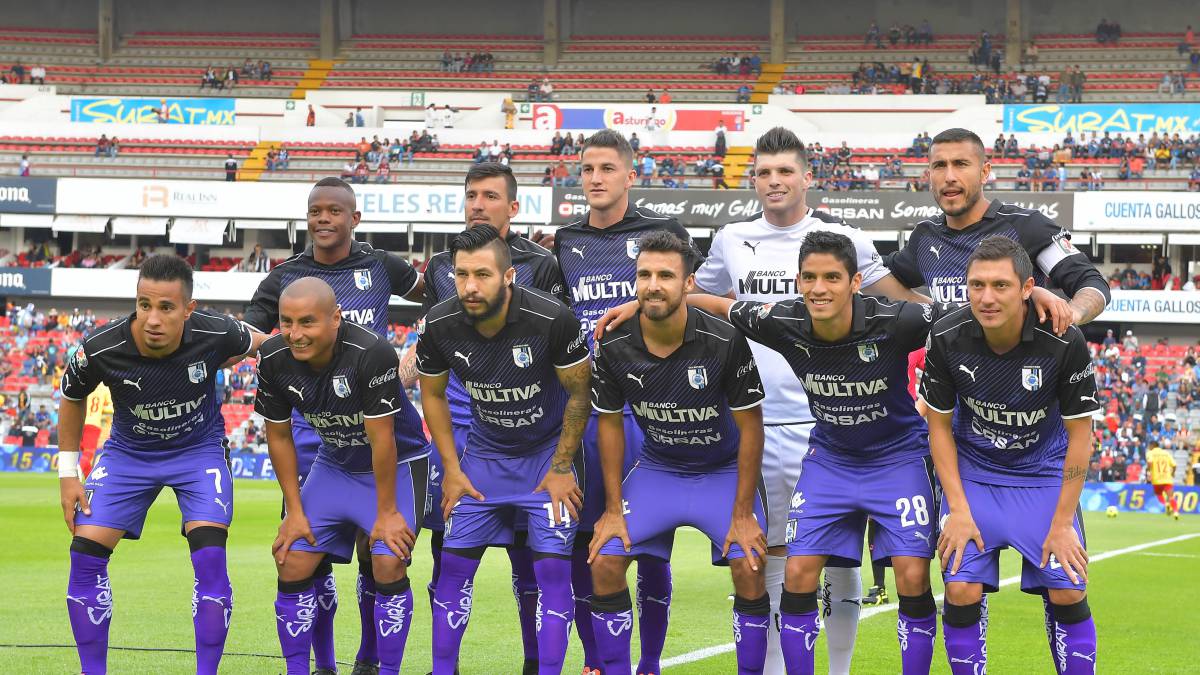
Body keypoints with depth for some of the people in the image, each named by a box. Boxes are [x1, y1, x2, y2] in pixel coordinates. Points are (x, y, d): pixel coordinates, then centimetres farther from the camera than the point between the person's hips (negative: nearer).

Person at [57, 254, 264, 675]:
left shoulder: (216, 336, -28)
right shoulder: (100, 350, -27)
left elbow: (257, 342, 0)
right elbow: (72, 399, -3)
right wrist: (68, 474, -1)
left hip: (199, 450, -1)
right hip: (129, 452, 1)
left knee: (210, 558, -19)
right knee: (85, 556, -10)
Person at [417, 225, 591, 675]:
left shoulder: (552, 319, -27)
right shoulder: (439, 325, -17)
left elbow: (580, 391, -12)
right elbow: (433, 394, 2)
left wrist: (561, 468, -11)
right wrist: (451, 468, -1)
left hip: (548, 449, -3)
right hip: (484, 451, 3)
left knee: (553, 566, -11)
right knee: (454, 561, 0)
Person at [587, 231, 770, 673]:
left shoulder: (724, 341, -24)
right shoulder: (614, 346, -15)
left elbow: (750, 425, -14)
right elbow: (610, 422, 0)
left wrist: (742, 514, -14)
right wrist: (613, 508, -3)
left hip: (723, 470, -3)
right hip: (657, 468, 3)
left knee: (749, 568, -20)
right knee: (604, 561, -11)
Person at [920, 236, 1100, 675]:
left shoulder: (1065, 343, -23)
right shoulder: (946, 339, -19)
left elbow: (1079, 435, -12)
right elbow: (939, 424, -5)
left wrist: (1062, 523, -12)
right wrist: (959, 509, -10)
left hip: (1044, 473, -1)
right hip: (972, 472, 1)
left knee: (1068, 594, -8)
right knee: (962, 591, -13)